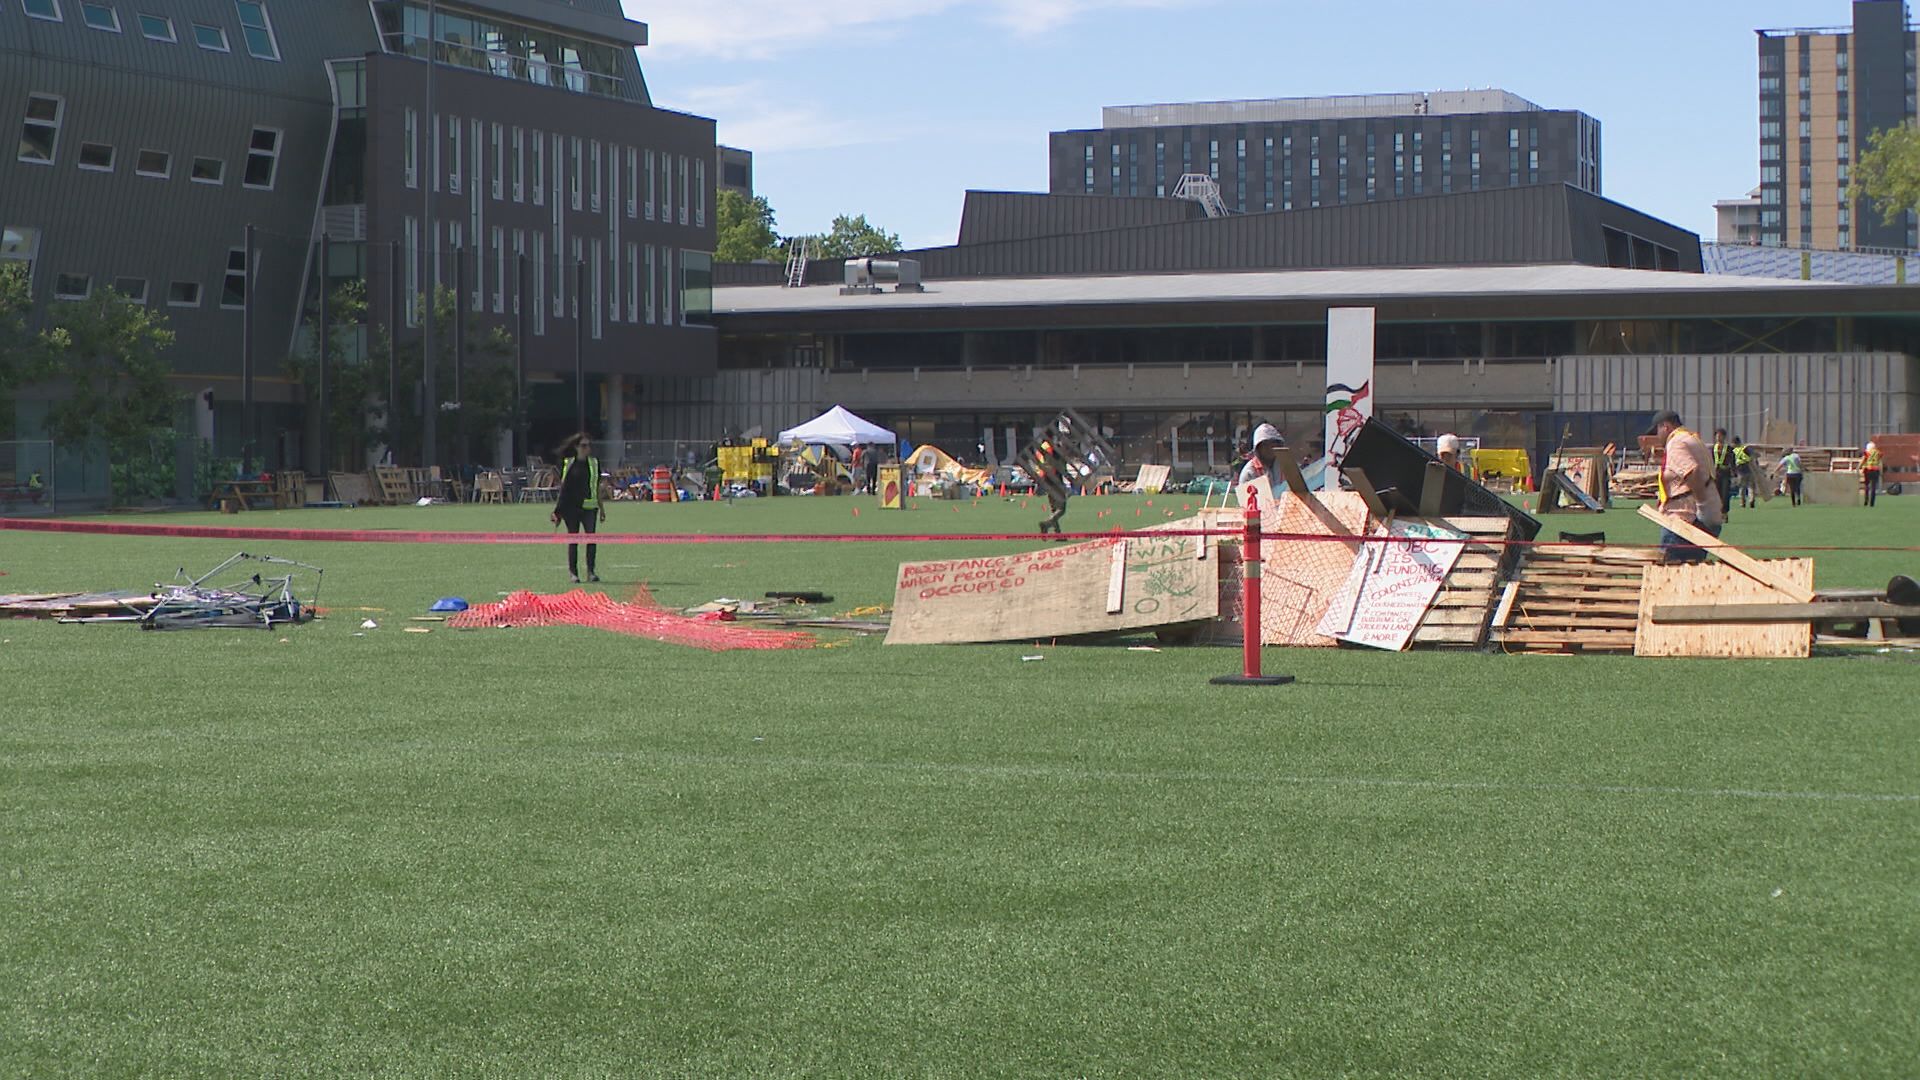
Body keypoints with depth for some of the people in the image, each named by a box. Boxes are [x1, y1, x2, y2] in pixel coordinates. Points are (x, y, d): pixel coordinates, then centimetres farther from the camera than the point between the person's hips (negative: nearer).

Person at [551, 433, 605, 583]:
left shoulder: (594, 463, 10)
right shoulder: (567, 463, 3)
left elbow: (597, 487, 14)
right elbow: (562, 485, 5)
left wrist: (601, 507, 13)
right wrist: (558, 508, 3)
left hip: (589, 506, 1)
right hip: (571, 507, -1)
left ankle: (590, 571, -5)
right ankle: (572, 572, 9)